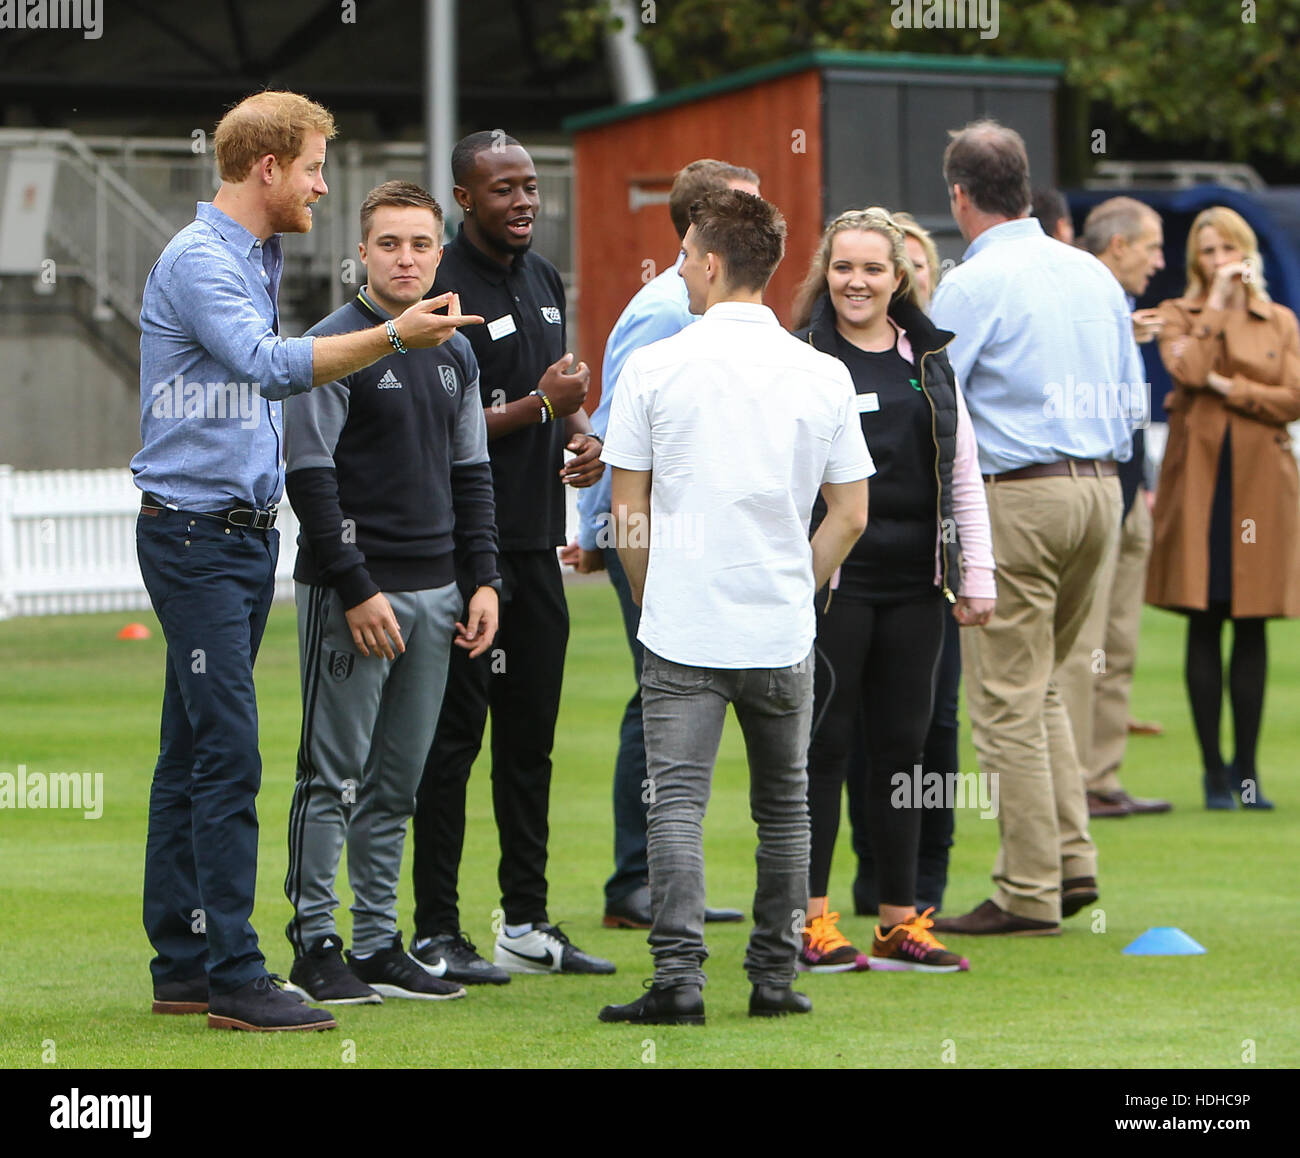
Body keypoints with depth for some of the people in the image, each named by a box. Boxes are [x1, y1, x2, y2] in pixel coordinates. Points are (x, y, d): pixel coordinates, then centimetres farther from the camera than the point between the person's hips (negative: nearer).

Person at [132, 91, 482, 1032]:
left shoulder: (255, 258, 17)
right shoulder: (197, 260, -15)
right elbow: (269, 366, -29)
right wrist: (393, 336, -31)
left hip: (246, 528, 10)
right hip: (195, 531, -10)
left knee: (192, 755, 11)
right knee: (228, 757, -12)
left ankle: (182, 964, 14)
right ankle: (233, 977, -12)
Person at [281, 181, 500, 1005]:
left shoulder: (455, 352, 13)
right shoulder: (335, 345, -8)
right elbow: (309, 476, -12)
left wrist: (484, 579, 9)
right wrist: (355, 589, -15)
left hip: (435, 593, 6)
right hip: (352, 590, -6)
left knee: (398, 780, 10)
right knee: (334, 776, -3)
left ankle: (380, 944, 15)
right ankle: (316, 946, 1)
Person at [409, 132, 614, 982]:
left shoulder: (542, 279, 15)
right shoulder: (446, 290, -12)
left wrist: (584, 434, 7)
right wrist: (542, 405, -18)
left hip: (536, 538, 8)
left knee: (531, 736, 12)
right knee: (453, 736, -5)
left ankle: (528, 923, 19)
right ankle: (436, 933, -1)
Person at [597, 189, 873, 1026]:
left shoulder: (654, 368, -3)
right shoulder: (825, 377, 2)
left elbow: (628, 510, 1)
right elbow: (850, 516, 4)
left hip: (683, 630, -2)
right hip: (783, 630, 2)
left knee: (677, 801, -4)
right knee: (784, 805, 14)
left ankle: (678, 978, -15)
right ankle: (776, 977, 15)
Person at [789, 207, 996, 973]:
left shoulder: (931, 362, 13)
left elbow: (964, 474, 16)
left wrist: (978, 574, 10)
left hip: (914, 581, 5)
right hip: (831, 580, -5)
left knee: (903, 744, 6)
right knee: (825, 743, -2)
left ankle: (901, 921, 11)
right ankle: (812, 919, 3)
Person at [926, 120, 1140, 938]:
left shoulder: (972, 285, -9)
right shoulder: (1094, 274, 12)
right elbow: (1129, 388, 17)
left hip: (1018, 495, -7)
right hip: (1101, 487, 7)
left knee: (1007, 699, -1)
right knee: (1041, 685, 18)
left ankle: (1030, 892, 0)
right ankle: (1073, 859, 10)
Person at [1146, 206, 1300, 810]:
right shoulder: (1179, 314, 7)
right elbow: (1189, 369, -13)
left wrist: (1231, 388, -8)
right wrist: (1216, 305, -7)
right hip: (1199, 473, -1)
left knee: (1251, 625, 3)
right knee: (1204, 624, -3)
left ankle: (1245, 767, 9)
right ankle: (1214, 769, 3)